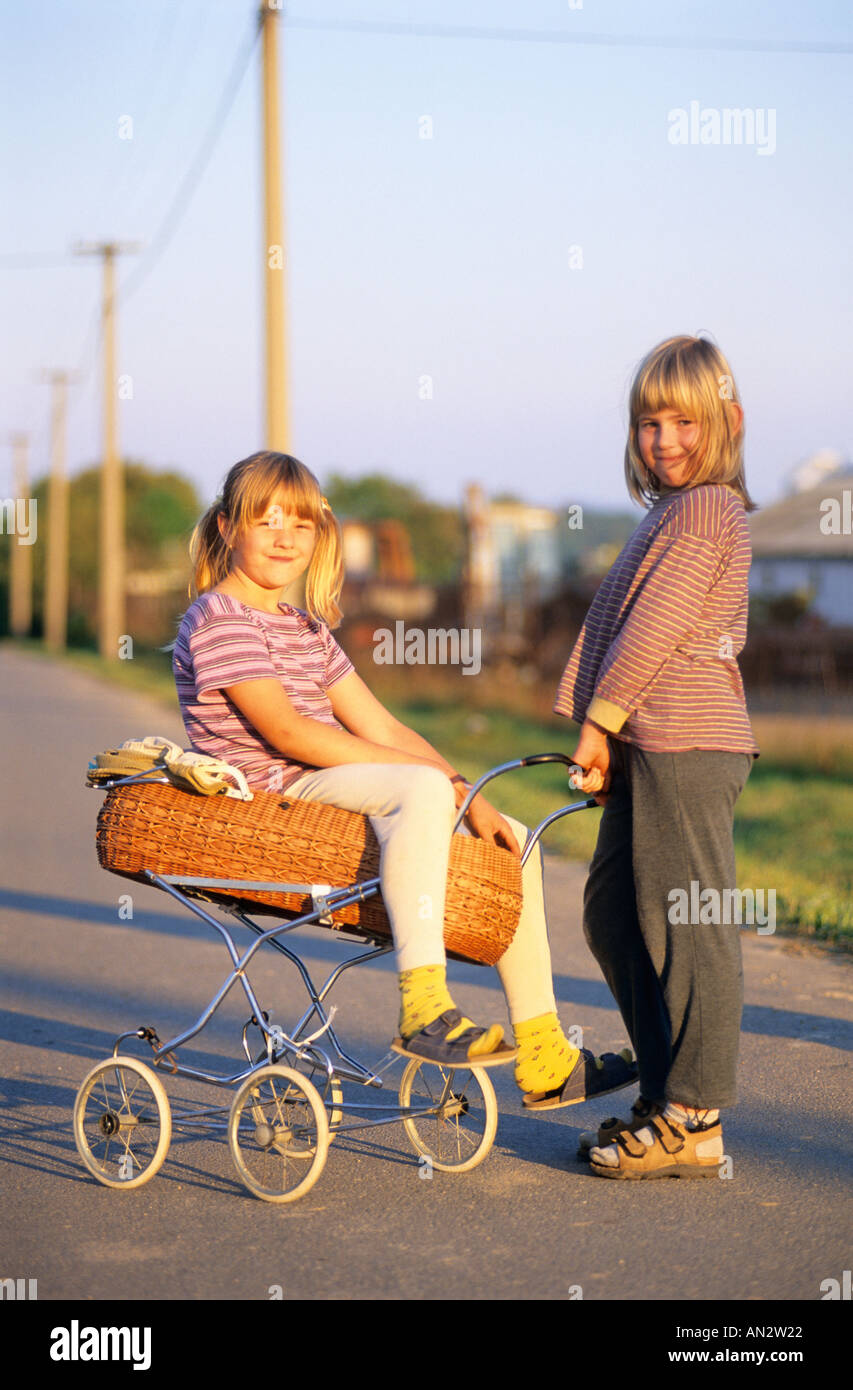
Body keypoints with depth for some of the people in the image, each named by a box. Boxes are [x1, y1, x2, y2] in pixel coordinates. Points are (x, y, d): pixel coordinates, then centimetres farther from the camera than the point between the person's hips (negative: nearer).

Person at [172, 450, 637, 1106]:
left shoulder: (308, 629, 21)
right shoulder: (218, 620, -8)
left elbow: (379, 728, 14)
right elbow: (286, 732, -18)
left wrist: (466, 795, -1)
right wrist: (443, 778, -18)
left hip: (324, 790, 9)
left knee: (514, 842, 5)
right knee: (423, 790, -35)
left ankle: (544, 1059, 7)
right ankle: (425, 1007, -40)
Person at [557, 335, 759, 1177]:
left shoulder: (704, 509, -10)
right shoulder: (680, 510, 22)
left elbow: (653, 628, -15)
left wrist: (597, 723, -9)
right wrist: (608, 735, 14)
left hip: (686, 745, -11)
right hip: (651, 745, 11)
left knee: (686, 928, -6)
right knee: (614, 913, 14)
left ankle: (693, 1124, 1)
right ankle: (667, 1093, 23)